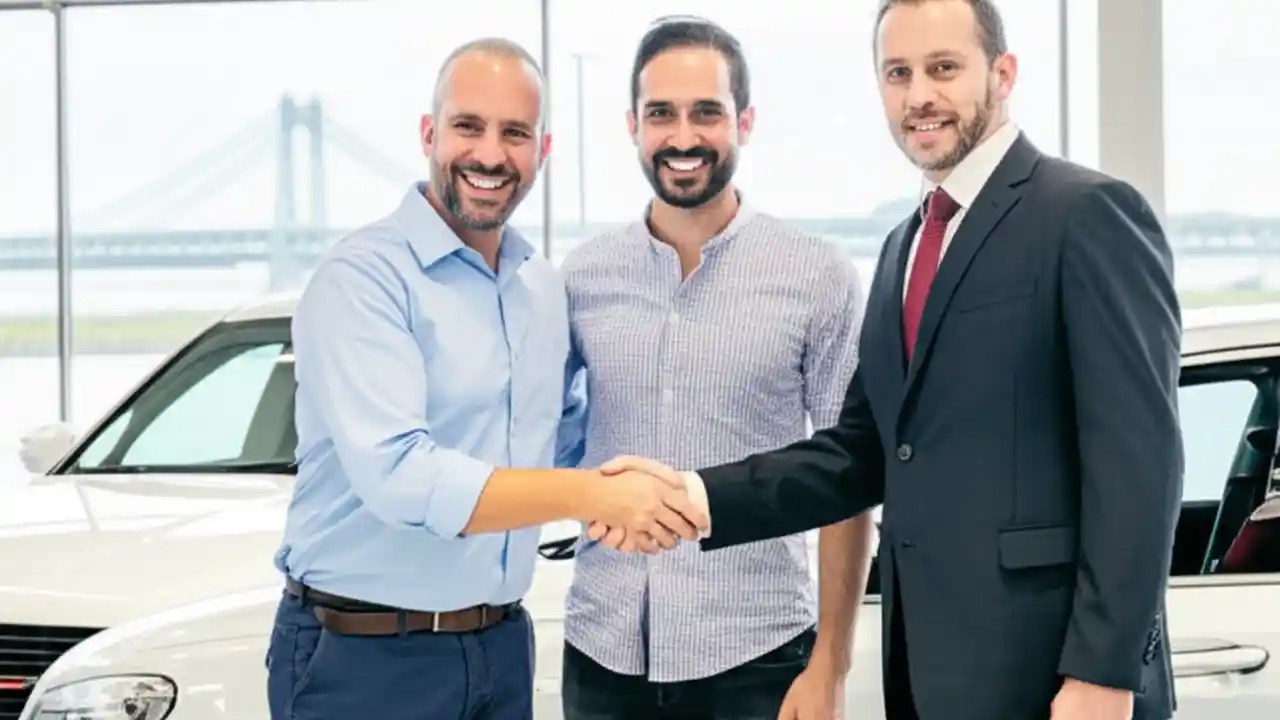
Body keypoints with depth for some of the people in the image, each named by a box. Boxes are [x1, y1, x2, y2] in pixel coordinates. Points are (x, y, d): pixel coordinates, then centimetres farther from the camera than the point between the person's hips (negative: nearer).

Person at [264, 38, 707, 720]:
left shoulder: (545, 287, 9)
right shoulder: (363, 277, -15)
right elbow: (396, 473, -26)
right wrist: (593, 494, -26)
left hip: (502, 644, 7)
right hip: (363, 659, -7)